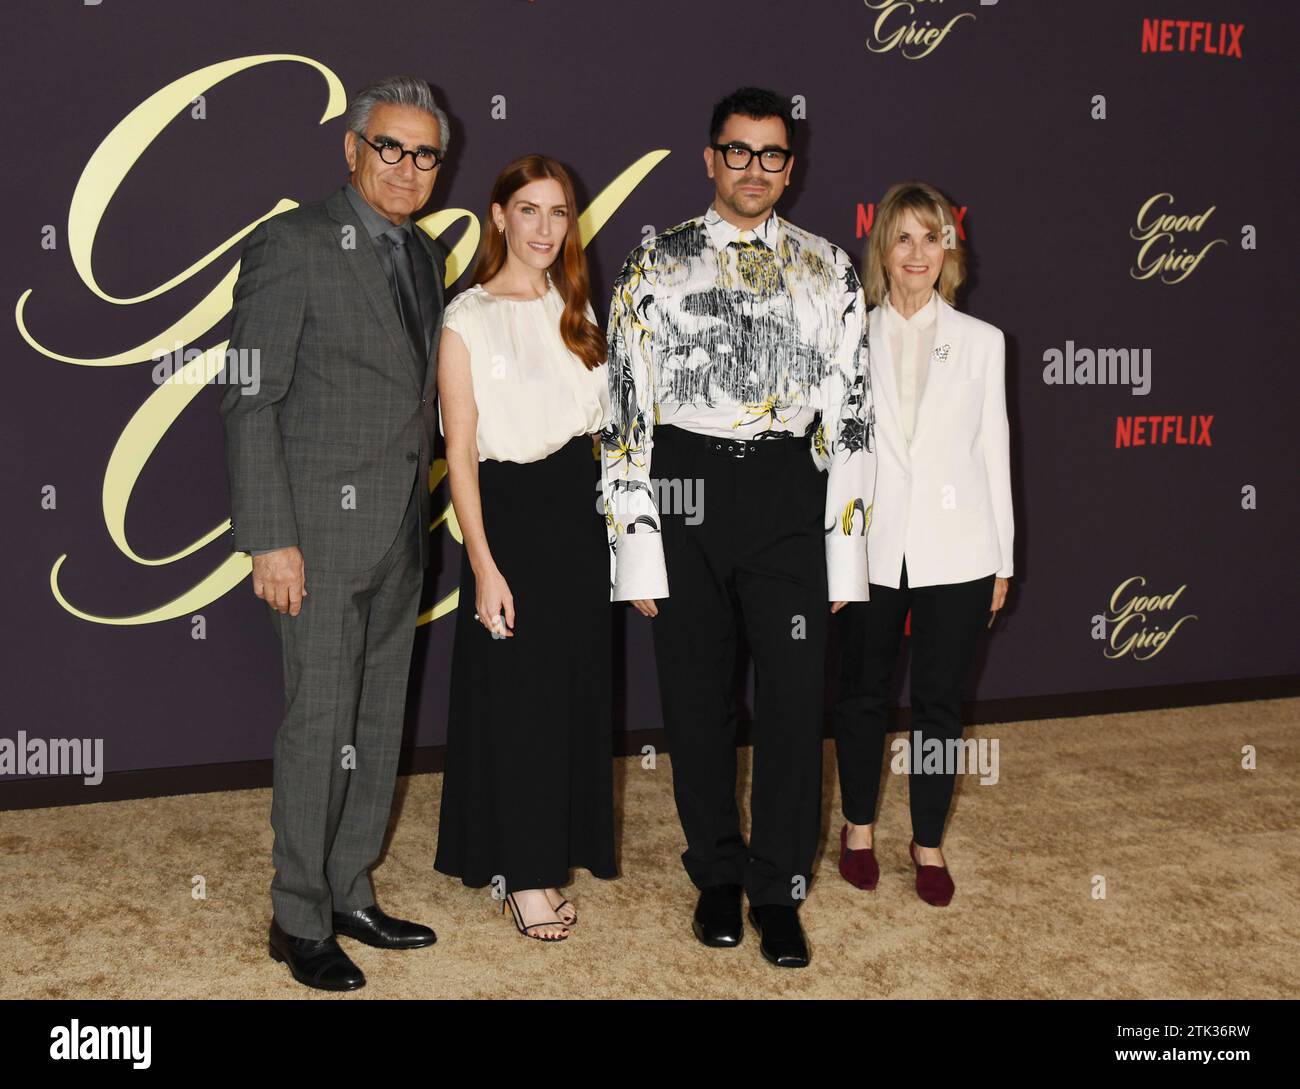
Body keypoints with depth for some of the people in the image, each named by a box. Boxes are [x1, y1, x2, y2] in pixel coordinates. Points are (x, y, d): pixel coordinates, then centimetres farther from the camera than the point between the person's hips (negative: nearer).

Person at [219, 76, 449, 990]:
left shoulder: (424, 255, 13)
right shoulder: (293, 244, -9)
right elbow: (250, 401, -13)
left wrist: (423, 515, 13)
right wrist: (270, 540, -18)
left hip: (401, 535, 7)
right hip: (323, 528, -7)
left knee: (378, 725, 13)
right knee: (320, 725, -2)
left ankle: (349, 894, 27)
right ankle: (300, 920, 13)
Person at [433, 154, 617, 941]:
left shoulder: (576, 311, 12)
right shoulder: (468, 320, -6)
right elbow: (460, 450, -10)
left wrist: (610, 525, 8)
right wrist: (483, 564, -16)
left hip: (581, 513, 6)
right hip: (509, 514, -6)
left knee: (576, 690, 10)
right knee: (516, 695, 2)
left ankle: (551, 854, 26)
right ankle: (521, 874, 16)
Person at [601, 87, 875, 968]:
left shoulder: (828, 270, 6)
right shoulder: (656, 267, 2)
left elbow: (851, 417, 4)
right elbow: (627, 415, -1)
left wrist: (847, 548, -2)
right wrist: (638, 551, -6)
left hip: (790, 496, 1)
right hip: (685, 497, 0)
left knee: (793, 699, 1)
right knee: (696, 698, 9)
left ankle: (777, 889, 20)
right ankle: (717, 874, 30)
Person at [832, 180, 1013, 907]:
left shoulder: (980, 341, 4)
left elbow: (993, 450, 4)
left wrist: (1002, 559, 4)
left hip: (956, 551, 0)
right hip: (871, 550, 0)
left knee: (940, 701, 8)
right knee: (863, 692, 13)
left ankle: (929, 841, 24)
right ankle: (860, 826, 33)